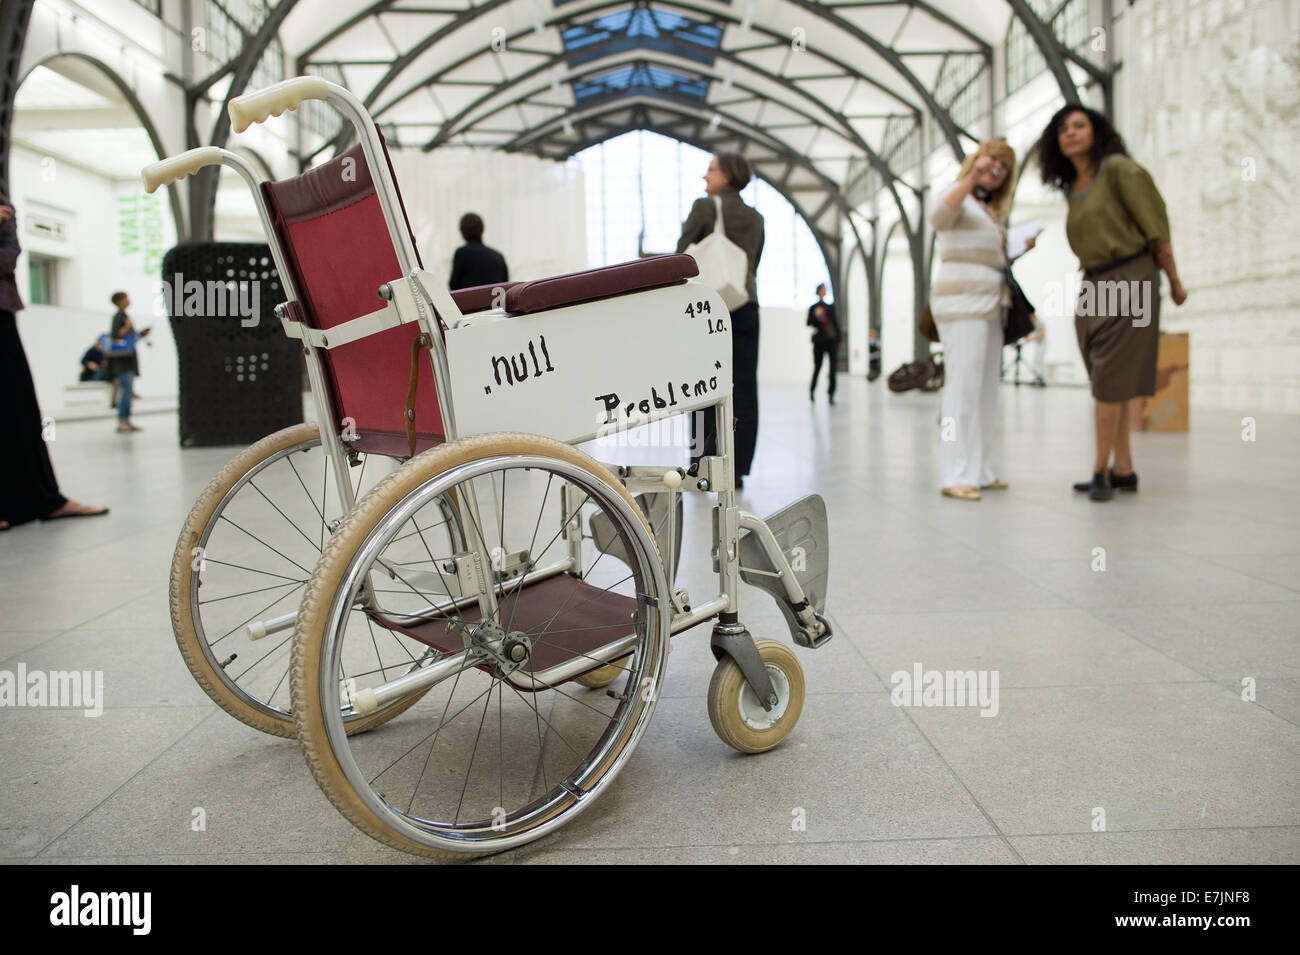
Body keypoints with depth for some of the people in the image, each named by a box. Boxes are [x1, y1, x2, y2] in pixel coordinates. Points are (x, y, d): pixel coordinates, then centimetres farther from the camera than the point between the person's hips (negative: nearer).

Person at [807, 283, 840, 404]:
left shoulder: (830, 307, 13)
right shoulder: (813, 308, 7)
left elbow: (836, 323, 13)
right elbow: (809, 323, 0)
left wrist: (838, 340, 10)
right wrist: (816, 316, -18)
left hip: (831, 340, 1)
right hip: (819, 341, -1)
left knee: (832, 367, -9)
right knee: (817, 367, 2)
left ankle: (831, 394, -9)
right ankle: (812, 390, 24)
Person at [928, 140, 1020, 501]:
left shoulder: (988, 211, 27)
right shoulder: (959, 197, -1)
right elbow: (938, 217, -24)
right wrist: (972, 176, -32)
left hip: (988, 307, 9)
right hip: (963, 303, -9)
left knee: (985, 390, 6)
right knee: (964, 387, -15)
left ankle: (979, 471, 9)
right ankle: (955, 476, -16)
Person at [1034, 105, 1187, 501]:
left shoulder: (1120, 169, -8)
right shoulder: (1072, 189, 12)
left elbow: (1155, 224, -7)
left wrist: (1174, 281, -3)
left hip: (1129, 281, -7)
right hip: (1092, 286, 7)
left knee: (1109, 379, -10)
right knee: (1108, 382, 6)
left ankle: (1101, 470, -4)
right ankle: (1124, 470, 11)